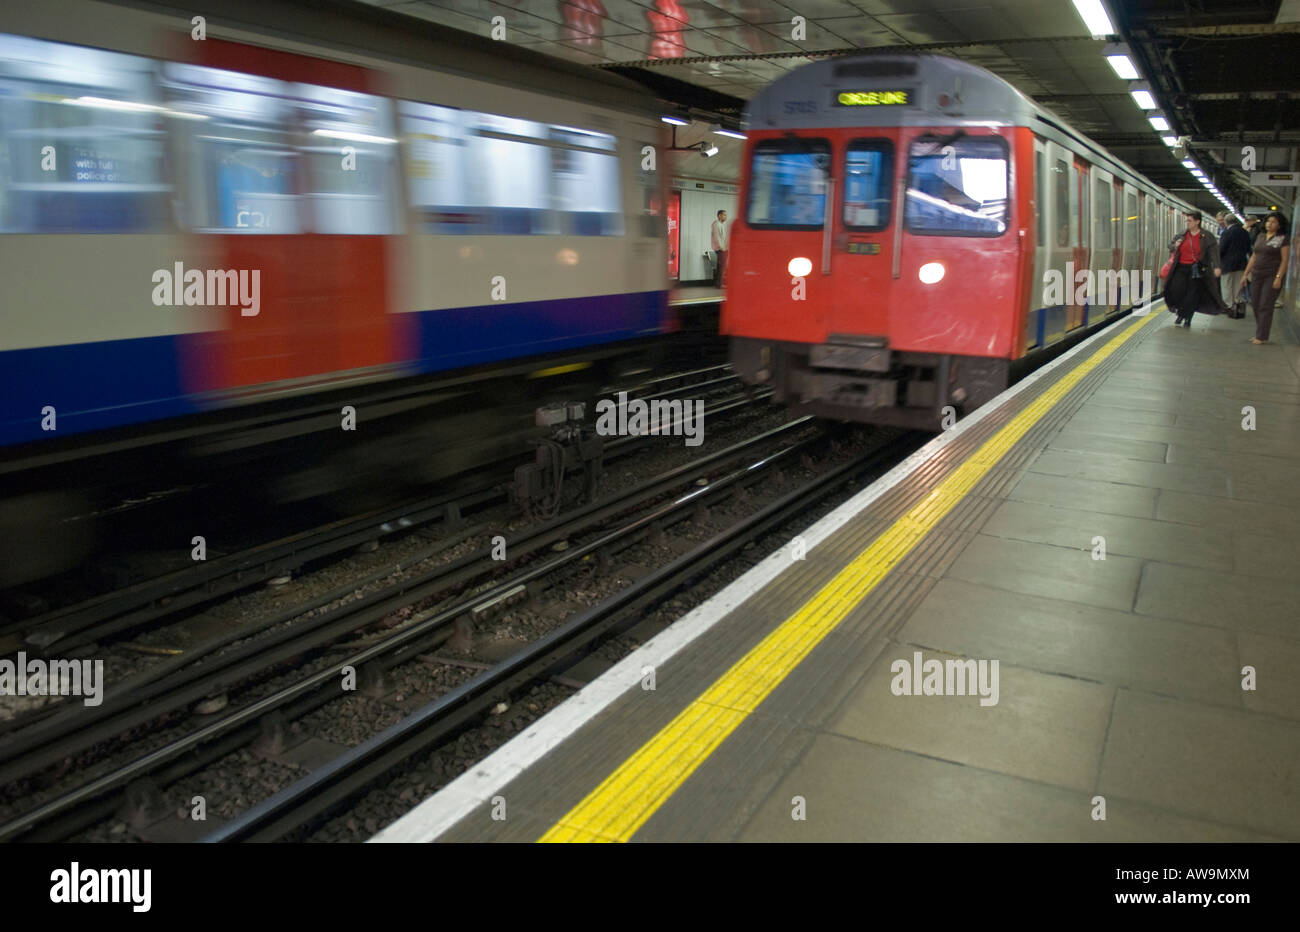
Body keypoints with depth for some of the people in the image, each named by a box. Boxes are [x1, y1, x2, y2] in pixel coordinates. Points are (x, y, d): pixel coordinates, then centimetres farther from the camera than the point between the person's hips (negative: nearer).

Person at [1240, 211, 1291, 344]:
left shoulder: (1283, 239, -4)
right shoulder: (1261, 236, 13)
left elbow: (1285, 260, -9)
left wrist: (1278, 277, -17)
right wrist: (1246, 273, 15)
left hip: (1272, 276, -6)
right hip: (1257, 275, 6)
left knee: (1265, 306, -6)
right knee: (1256, 305, 6)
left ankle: (1262, 336, -2)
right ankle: (1259, 333, 16)